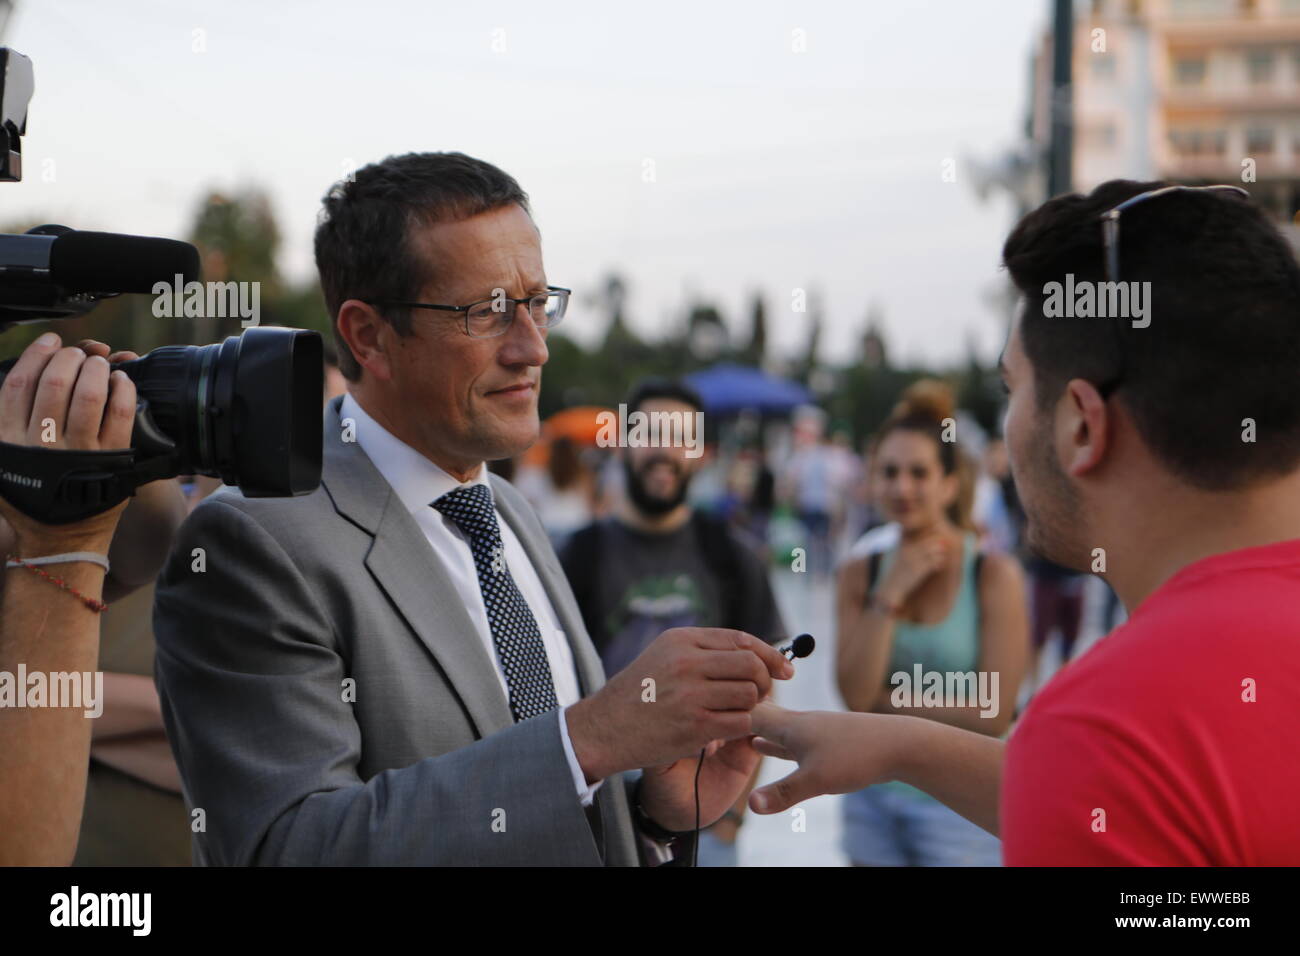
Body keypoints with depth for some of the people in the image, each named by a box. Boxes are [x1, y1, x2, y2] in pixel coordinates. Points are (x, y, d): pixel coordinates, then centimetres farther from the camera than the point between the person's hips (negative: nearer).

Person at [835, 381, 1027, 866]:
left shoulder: (995, 574, -10)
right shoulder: (858, 575, 1)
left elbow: (991, 714, -15)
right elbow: (855, 695, -8)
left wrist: (886, 700, -9)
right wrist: (889, 596, -13)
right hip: (874, 794, 4)